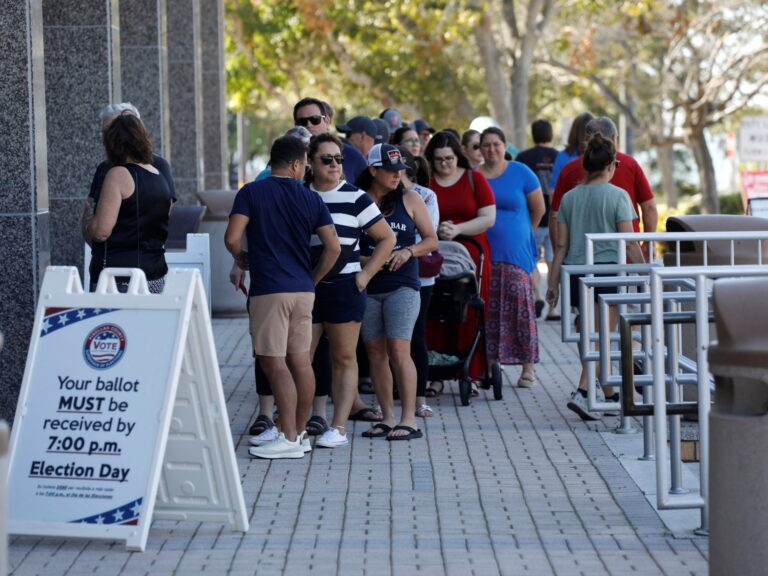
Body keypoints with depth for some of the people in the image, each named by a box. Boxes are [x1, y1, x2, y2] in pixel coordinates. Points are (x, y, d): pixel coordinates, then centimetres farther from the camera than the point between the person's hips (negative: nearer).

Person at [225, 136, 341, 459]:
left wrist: (241, 258, 9)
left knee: (273, 362, -6)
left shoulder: (251, 193, -3)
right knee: (300, 361, 12)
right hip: (303, 290, 5)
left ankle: (289, 439, -11)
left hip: (268, 290, -5)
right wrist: (312, 279, 14)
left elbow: (232, 238, -12)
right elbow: (333, 248, 2)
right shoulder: (311, 199, 7)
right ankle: (301, 434, 20)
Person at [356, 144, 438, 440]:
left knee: (399, 351, -10)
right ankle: (387, 417, 13)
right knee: (375, 353, 5)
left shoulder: (409, 199, 4)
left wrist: (408, 251, -9)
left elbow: (431, 239, 8)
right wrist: (363, 260, -13)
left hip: (401, 285, -2)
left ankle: (409, 420, -8)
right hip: (366, 286, 2)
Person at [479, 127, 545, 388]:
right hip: (484, 253, 2)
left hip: (516, 253, -2)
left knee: (521, 306, -8)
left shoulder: (520, 173, 3)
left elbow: (538, 209, 11)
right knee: (488, 309, 0)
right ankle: (490, 364, 7)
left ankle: (528, 366, -3)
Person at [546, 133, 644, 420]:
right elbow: (629, 243, -9)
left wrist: (553, 283, 9)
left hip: (577, 274, 5)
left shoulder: (570, 198, 6)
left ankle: (609, 394, 25)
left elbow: (561, 245, 6)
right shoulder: (617, 195, -6)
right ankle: (582, 393, -17)